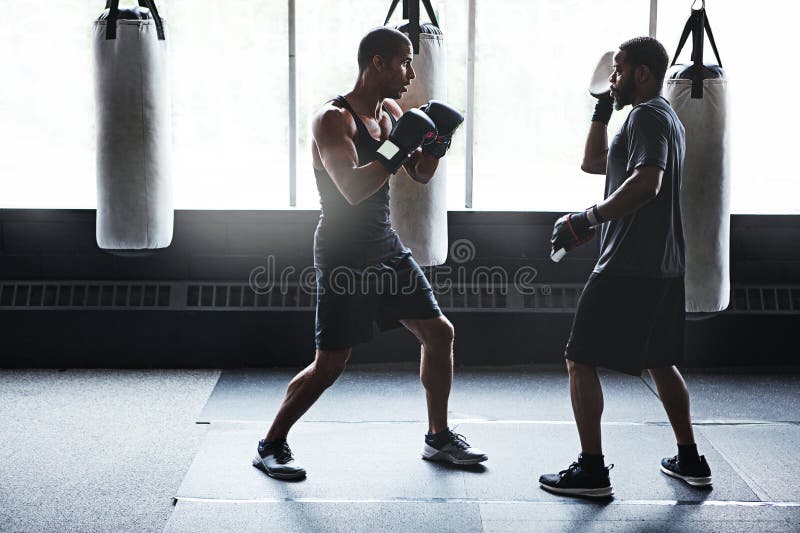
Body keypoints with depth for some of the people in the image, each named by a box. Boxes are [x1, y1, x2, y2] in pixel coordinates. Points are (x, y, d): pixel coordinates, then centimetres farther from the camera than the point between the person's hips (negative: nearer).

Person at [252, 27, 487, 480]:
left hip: (386, 248, 8)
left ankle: (439, 438, 23)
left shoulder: (392, 112, 7)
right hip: (343, 257, -8)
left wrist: (435, 144, -2)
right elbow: (353, 190, -30)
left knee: (439, 333, 8)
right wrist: (397, 148, -27)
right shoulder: (333, 120, -17)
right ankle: (271, 446, 12)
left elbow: (422, 176, 17)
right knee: (330, 365, -6)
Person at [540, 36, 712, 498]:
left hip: (630, 268, -10)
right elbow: (594, 162, 27)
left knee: (581, 360, -3)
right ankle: (690, 461, 27)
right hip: (665, 266, 10)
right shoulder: (669, 119, 21)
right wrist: (603, 108, 21)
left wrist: (588, 218, -25)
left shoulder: (647, 115, -11)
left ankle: (592, 471, -1)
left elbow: (646, 182, -28)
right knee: (660, 361, 20)